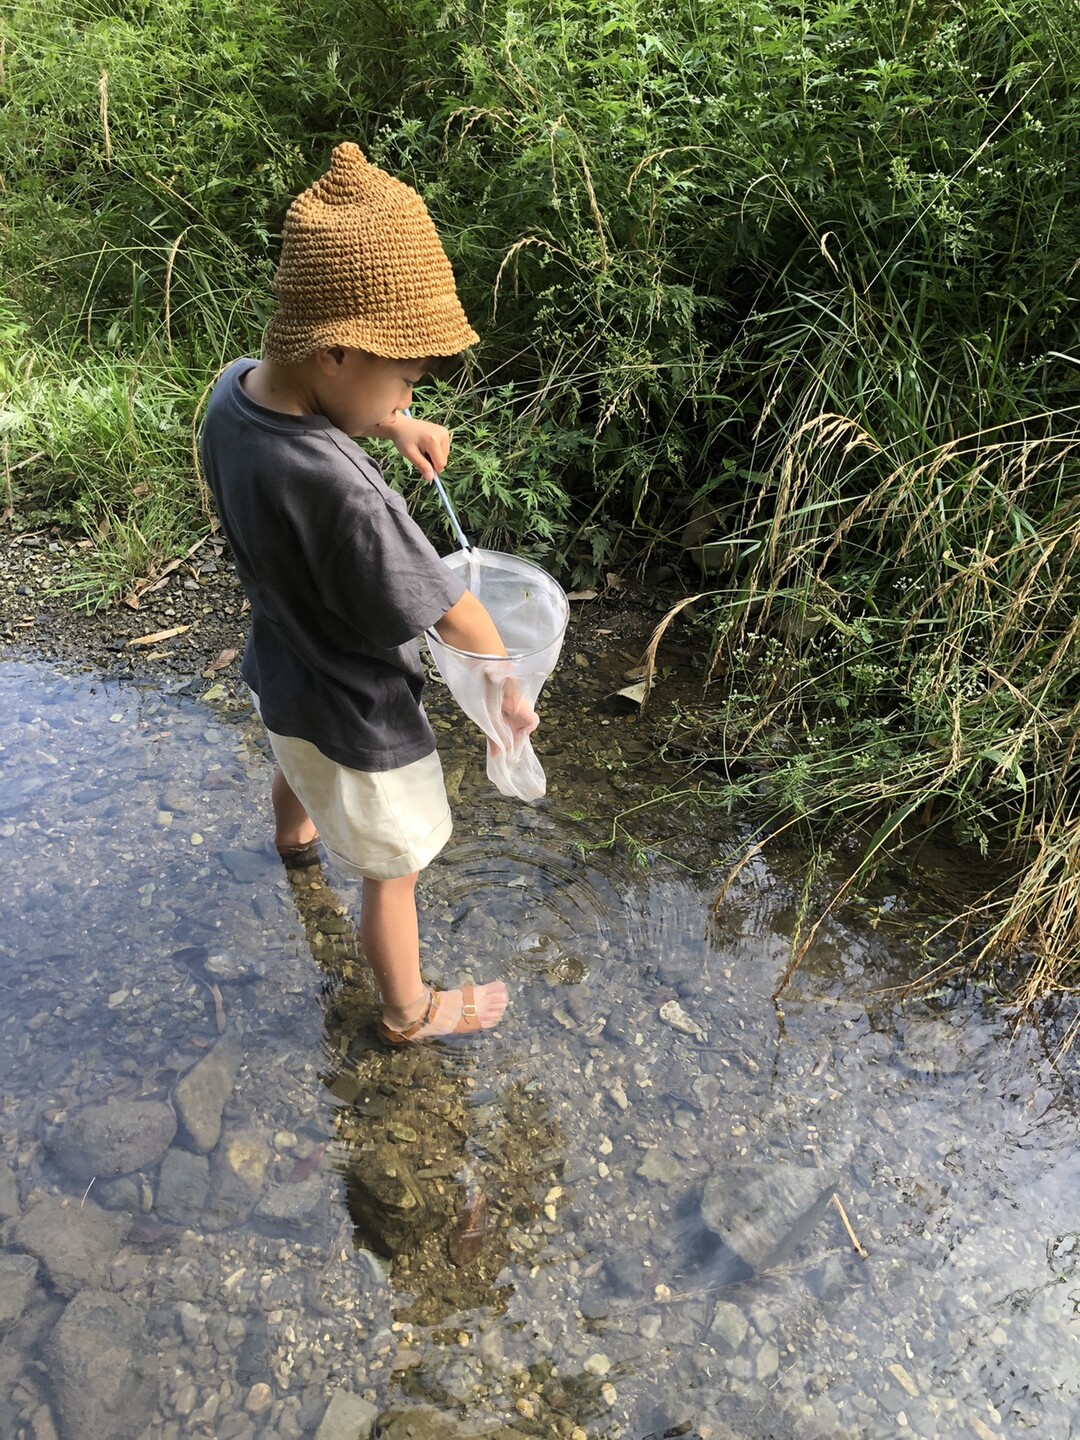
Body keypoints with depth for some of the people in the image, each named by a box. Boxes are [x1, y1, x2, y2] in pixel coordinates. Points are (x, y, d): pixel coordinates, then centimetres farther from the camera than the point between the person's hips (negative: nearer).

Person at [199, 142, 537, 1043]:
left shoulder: (234, 391, -17)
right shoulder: (341, 492, -41)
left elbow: (322, 399, 9)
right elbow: (456, 615, -29)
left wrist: (395, 423, -7)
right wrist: (511, 695, -12)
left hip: (280, 673, 9)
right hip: (358, 718, -8)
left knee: (294, 762, 40)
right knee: (394, 871, 16)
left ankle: (295, 836, 74)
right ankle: (411, 1013, 41)